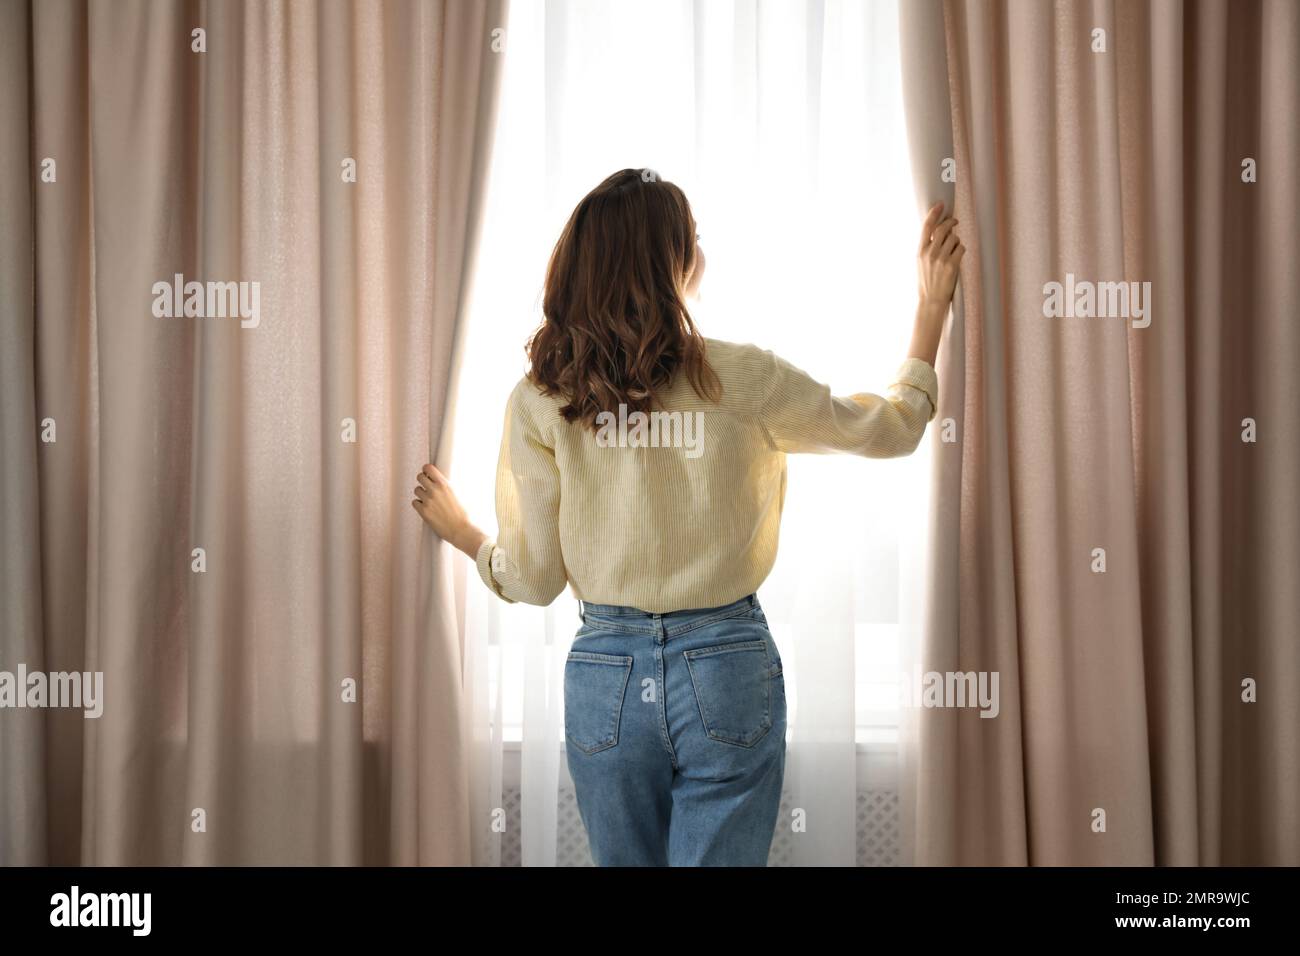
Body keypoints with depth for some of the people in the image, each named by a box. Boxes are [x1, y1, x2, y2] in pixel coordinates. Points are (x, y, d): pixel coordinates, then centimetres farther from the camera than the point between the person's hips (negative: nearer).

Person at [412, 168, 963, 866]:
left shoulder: (538, 402, -5)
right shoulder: (743, 378, -8)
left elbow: (534, 579, -1)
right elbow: (893, 429, 7)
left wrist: (462, 534, 20)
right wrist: (933, 306, 19)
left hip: (605, 675, 2)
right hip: (725, 675, -2)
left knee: (623, 861, 18)